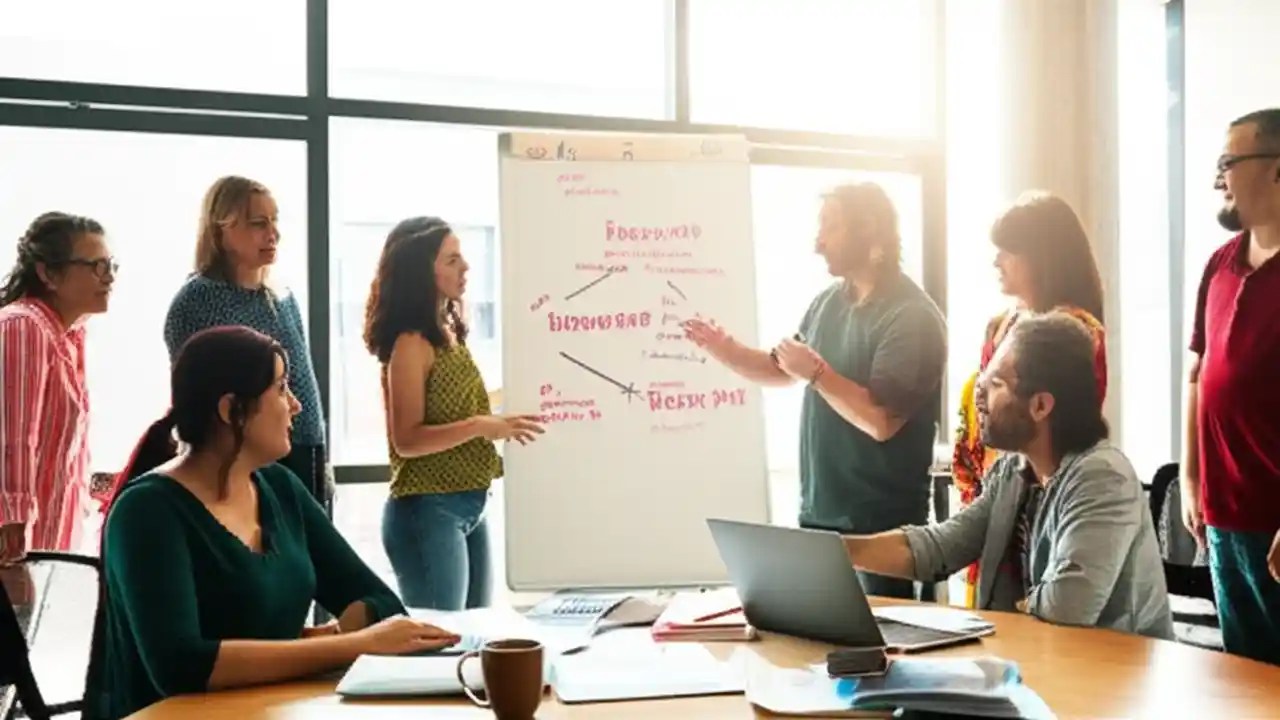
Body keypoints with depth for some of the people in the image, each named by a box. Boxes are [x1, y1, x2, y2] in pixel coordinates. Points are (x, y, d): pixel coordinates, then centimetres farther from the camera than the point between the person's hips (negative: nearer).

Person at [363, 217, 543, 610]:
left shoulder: (450, 334, 10)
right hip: (427, 511, -9)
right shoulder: (411, 343, -14)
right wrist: (479, 427, -25)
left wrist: (501, 424, 5)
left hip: (470, 506, 9)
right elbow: (406, 440, -19)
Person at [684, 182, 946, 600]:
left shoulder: (912, 317, -17)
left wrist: (817, 372, -20)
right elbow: (784, 371, 19)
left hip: (882, 522, -8)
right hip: (819, 509, 8)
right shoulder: (829, 301, 8)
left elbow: (881, 422, -24)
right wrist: (726, 351, 3)